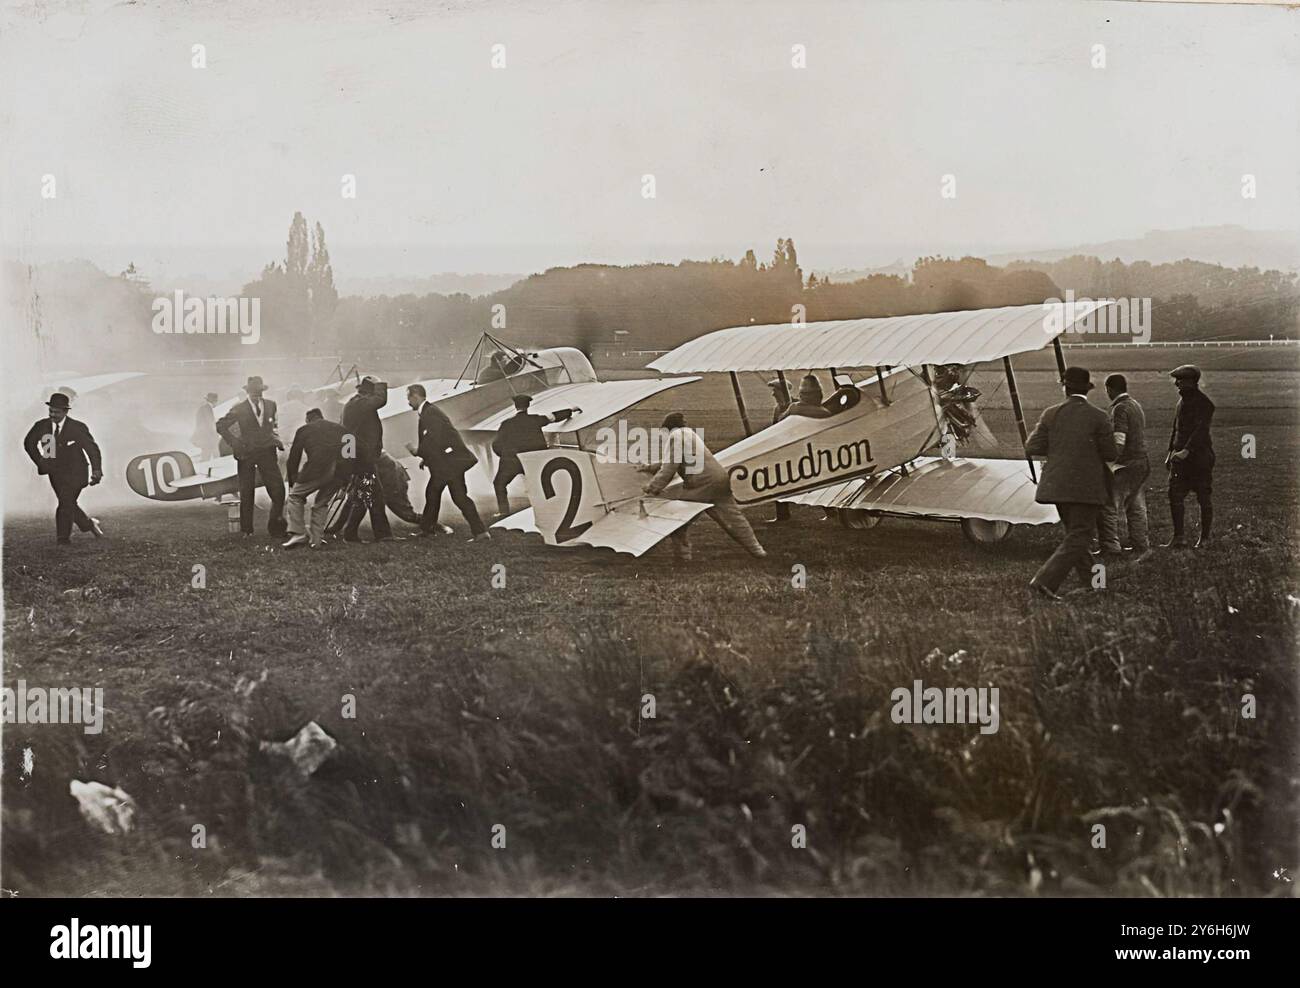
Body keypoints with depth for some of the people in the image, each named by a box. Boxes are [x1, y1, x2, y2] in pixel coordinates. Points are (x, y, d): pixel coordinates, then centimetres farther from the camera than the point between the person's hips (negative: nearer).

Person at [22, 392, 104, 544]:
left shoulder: (78, 428, -10)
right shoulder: (41, 426, -1)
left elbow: (92, 448, -6)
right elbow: (29, 442, 15)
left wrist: (96, 471, -14)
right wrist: (40, 461, 3)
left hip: (74, 473, -5)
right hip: (55, 472, 5)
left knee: (66, 503, -15)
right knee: (68, 504, 10)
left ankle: (63, 537, -8)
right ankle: (90, 524, 31)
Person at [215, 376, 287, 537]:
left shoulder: (271, 405, 9)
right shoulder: (239, 409, -2)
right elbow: (221, 426, 4)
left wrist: (276, 438, 10)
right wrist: (234, 443, -4)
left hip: (267, 452, 2)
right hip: (246, 454, -2)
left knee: (278, 490, -7)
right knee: (246, 493, 3)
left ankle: (276, 526, 5)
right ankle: (246, 529, 11)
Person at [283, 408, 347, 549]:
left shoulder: (304, 430, 18)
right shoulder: (340, 429, 27)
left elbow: (293, 458, 19)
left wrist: (292, 482, 29)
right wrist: (343, 483, 29)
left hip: (317, 469, -4)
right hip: (339, 472, 4)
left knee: (295, 496, 16)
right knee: (321, 503, 23)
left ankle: (298, 533, 4)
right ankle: (316, 539, 17)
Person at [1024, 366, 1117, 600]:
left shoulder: (1051, 414, -1)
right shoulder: (1098, 417, -9)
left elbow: (1032, 447, 0)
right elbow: (1111, 454, -6)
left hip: (1057, 485, 5)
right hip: (1086, 487, -5)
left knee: (1076, 534, 20)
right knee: (1078, 537, -2)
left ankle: (1092, 581, 28)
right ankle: (1044, 581, -16)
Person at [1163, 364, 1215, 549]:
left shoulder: (1203, 403, -12)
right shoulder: (1182, 401, 14)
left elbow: (1201, 430, -21)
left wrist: (1186, 451, -30)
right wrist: (1171, 452, 18)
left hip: (1200, 457, -8)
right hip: (1181, 457, 8)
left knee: (1203, 499, 2)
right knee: (1174, 495, 1)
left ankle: (1205, 538, 10)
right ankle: (1179, 537, 5)